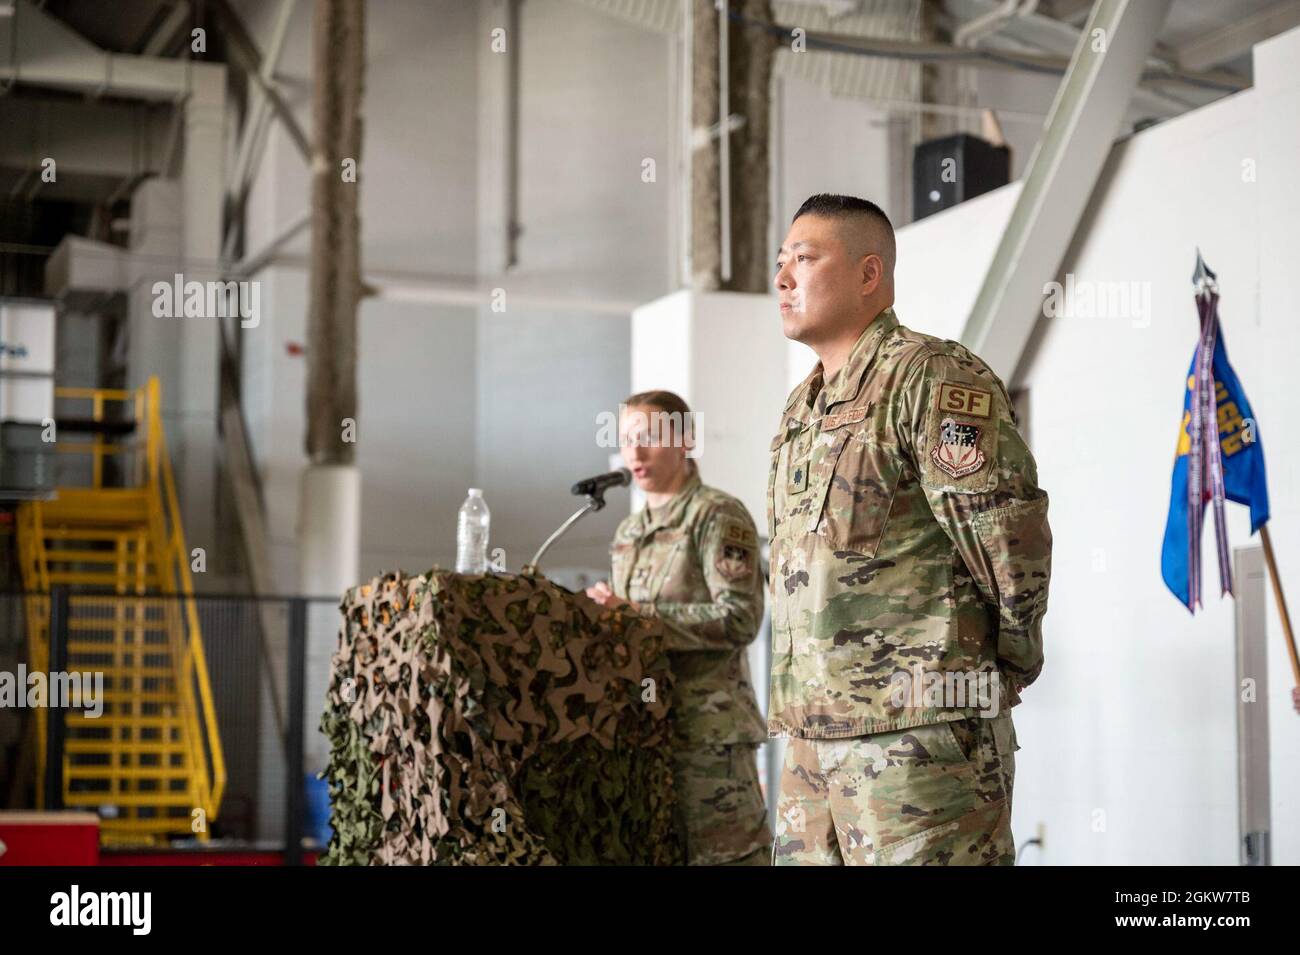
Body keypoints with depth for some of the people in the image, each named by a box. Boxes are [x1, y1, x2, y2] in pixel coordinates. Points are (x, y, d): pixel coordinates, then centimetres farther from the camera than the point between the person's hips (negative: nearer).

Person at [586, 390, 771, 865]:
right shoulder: (627, 533, 19)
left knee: (725, 851, -7)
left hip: (707, 723, -8)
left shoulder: (718, 515, -5)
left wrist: (638, 615, -17)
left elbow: (740, 619, -15)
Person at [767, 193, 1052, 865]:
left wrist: (1008, 662, -2)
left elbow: (1012, 540, -14)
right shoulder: (802, 408, 19)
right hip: (812, 737, 9)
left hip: (920, 735, -9)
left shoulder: (929, 376, -10)